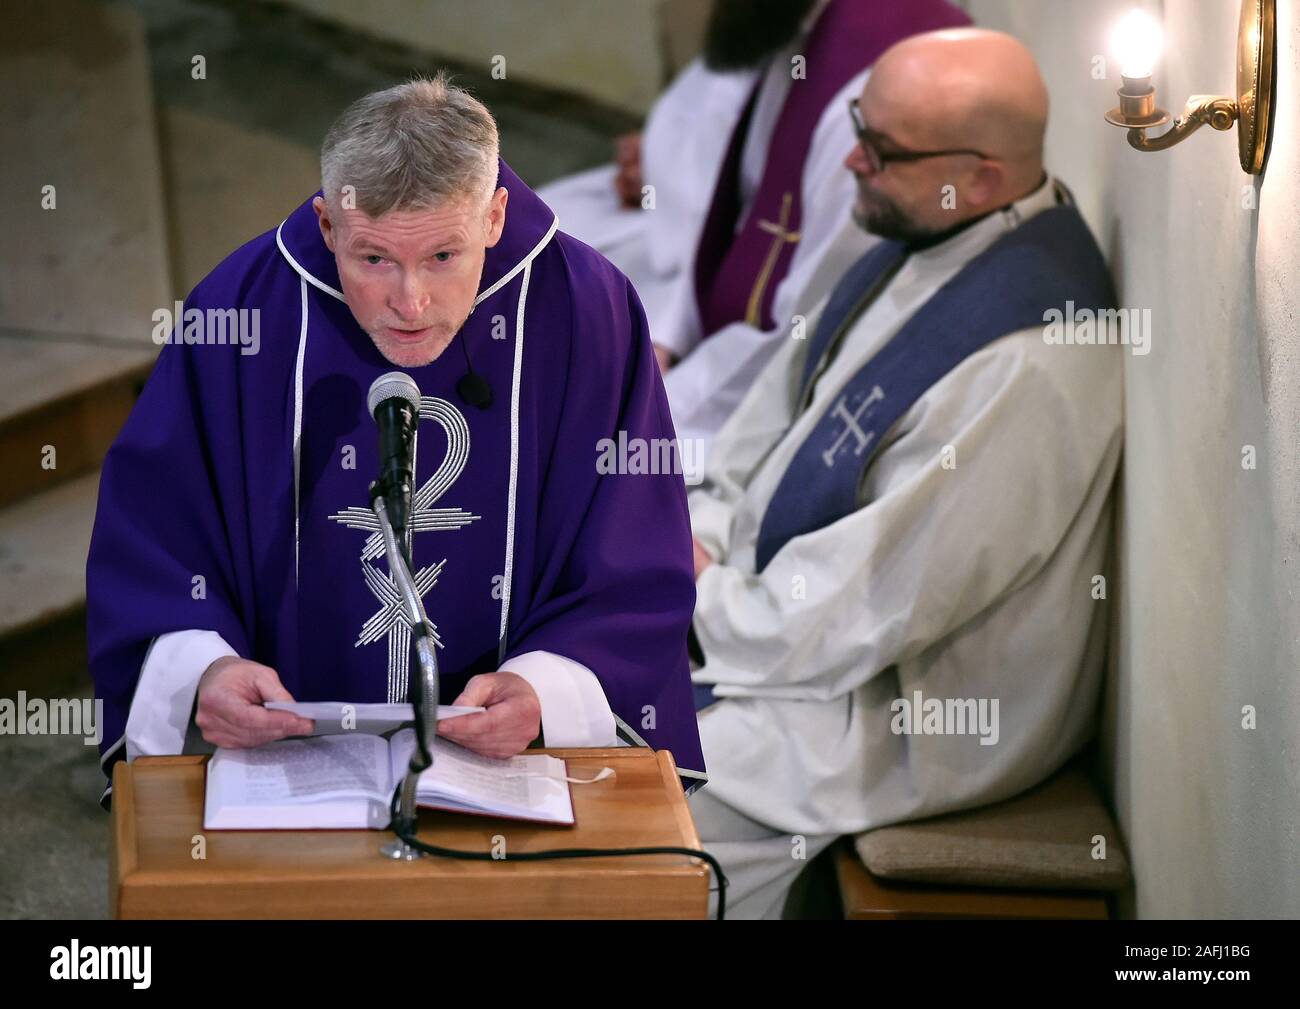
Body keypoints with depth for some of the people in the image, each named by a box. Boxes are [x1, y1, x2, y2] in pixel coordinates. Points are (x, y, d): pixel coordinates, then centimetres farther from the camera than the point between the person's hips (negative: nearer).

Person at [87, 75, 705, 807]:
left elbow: (638, 581, -3)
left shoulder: (587, 314, -8)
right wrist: (200, 668, -19)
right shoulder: (241, 308, -6)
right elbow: (146, 544, 1)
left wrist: (542, 690, -22)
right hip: (283, 759, -2)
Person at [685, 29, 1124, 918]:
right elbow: (788, 401, 12)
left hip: (900, 713, -9)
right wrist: (702, 541, -2)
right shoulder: (927, 236, -2)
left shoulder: (1024, 368, -32)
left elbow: (865, 611, -28)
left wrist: (701, 603, -12)